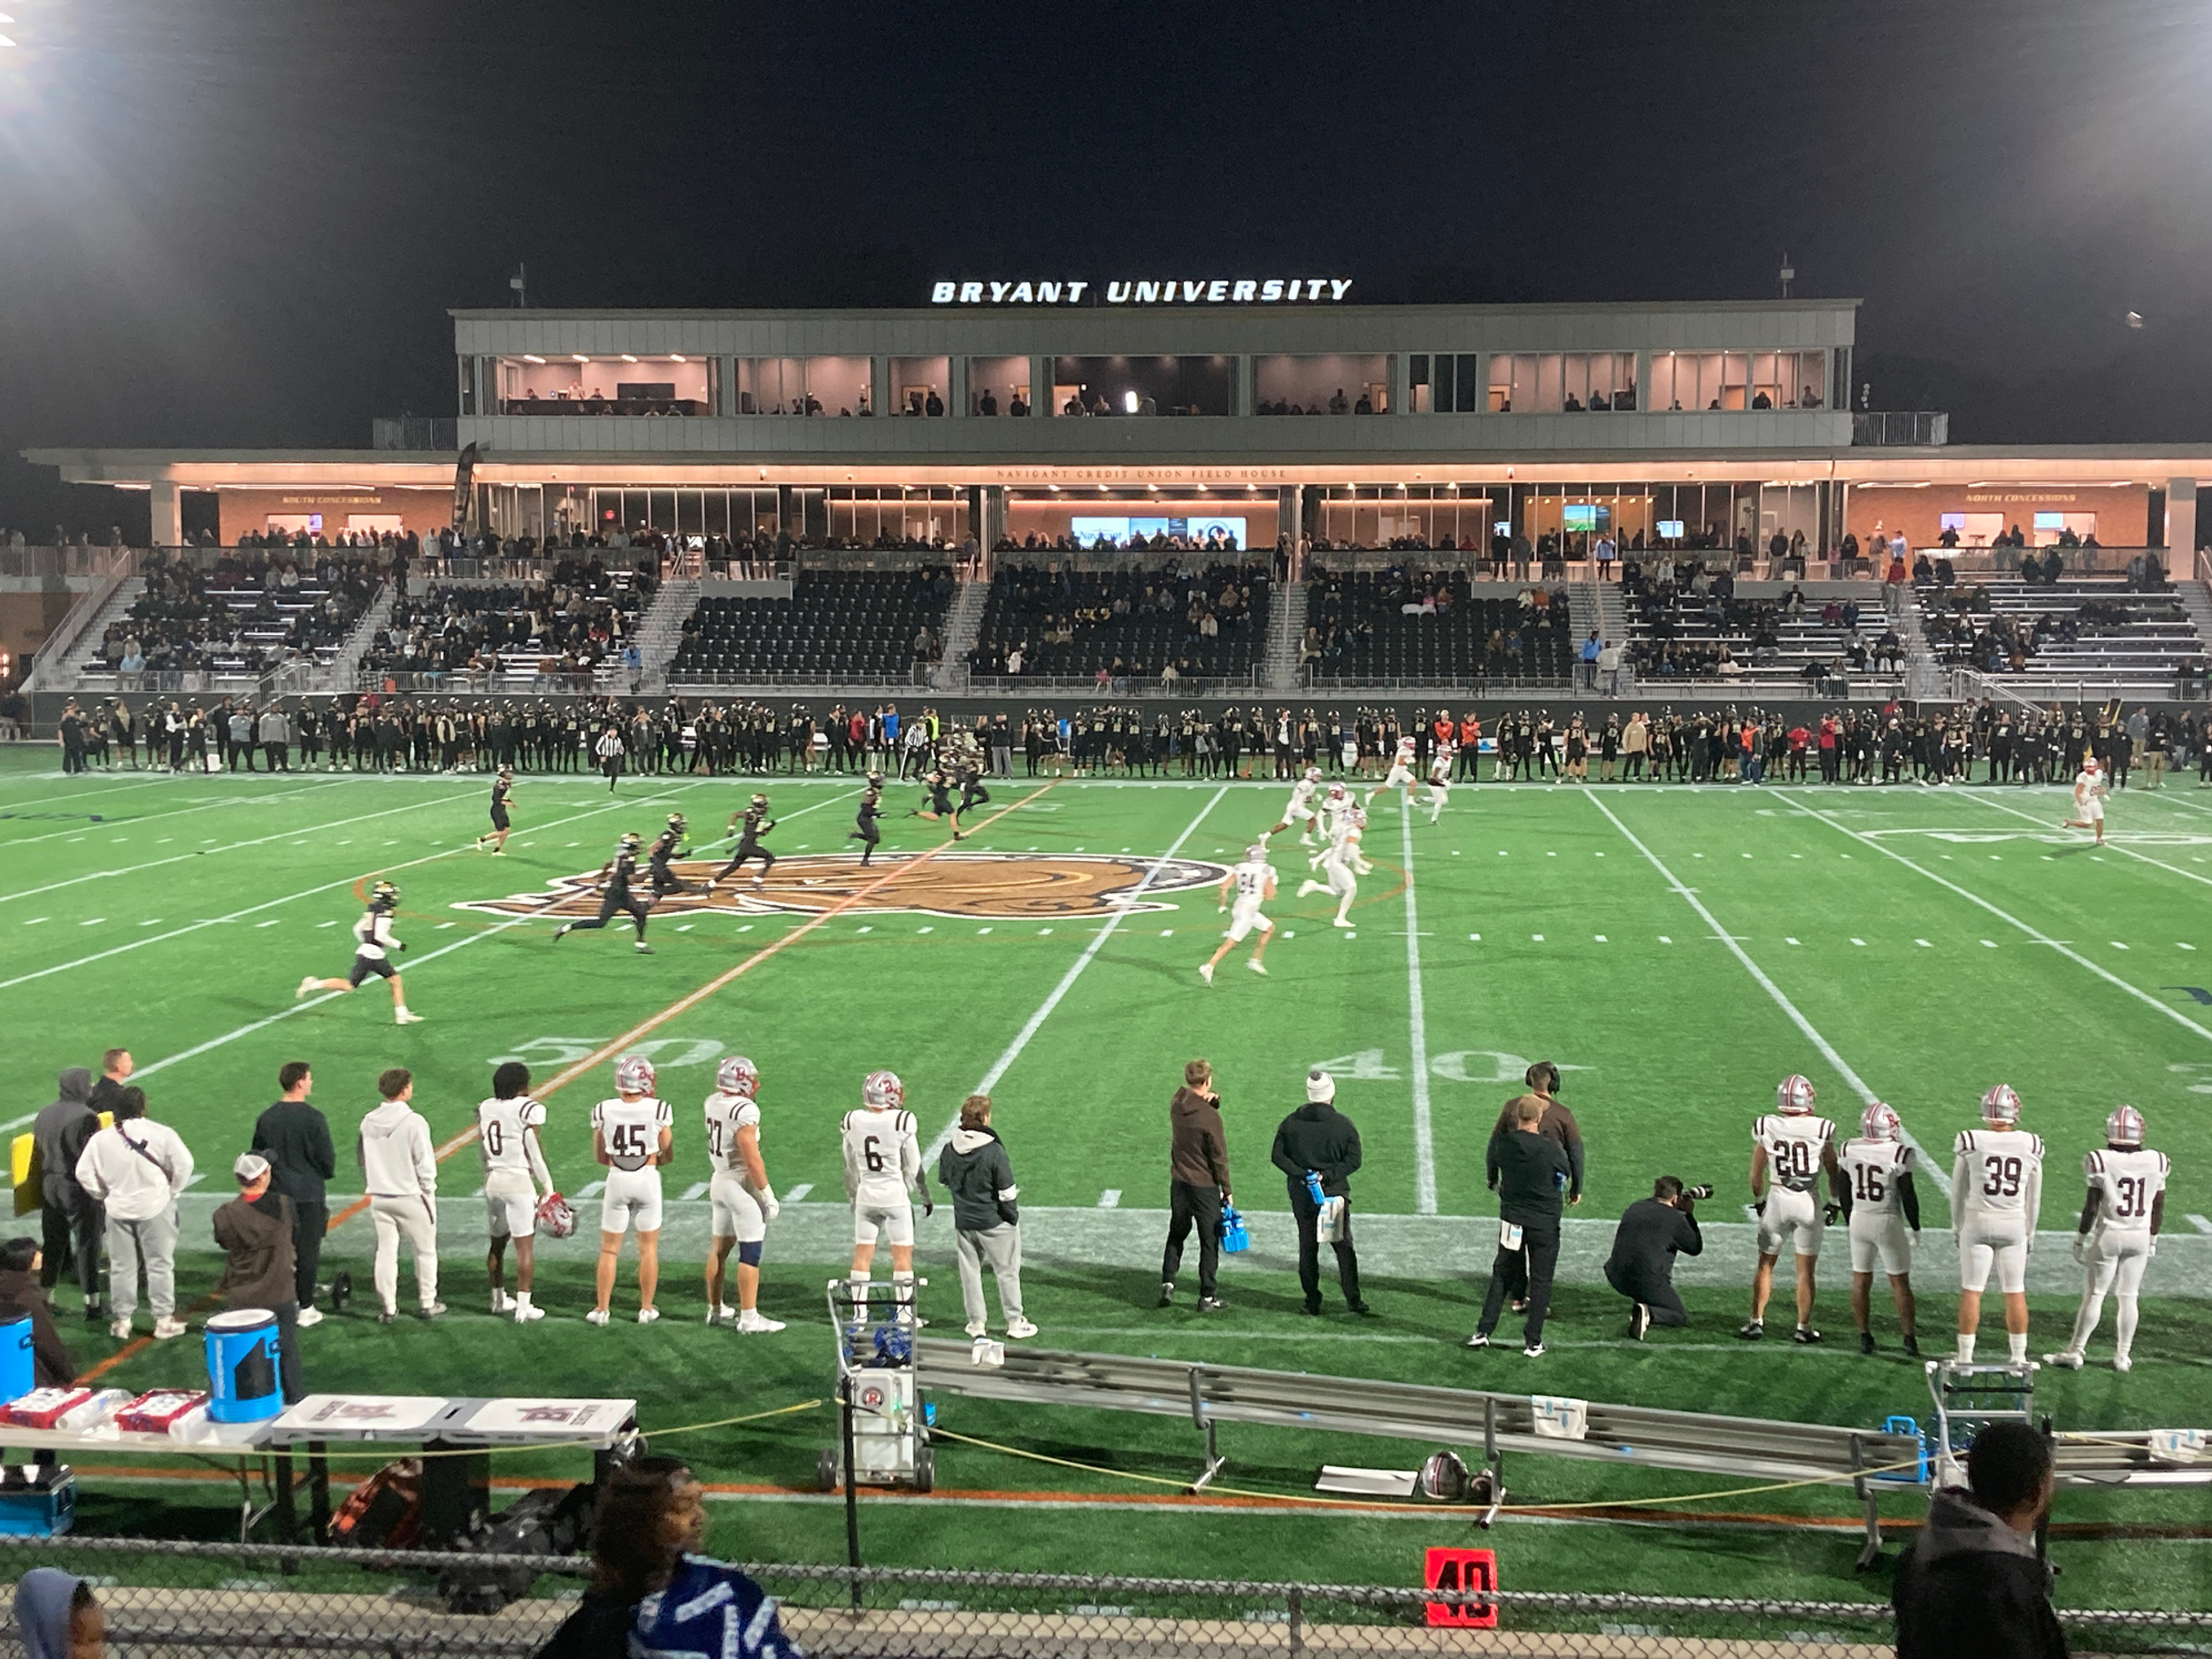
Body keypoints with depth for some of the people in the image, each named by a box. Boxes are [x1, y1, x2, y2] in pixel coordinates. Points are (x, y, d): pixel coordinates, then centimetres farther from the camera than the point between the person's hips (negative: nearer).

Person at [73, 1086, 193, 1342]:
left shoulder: (100, 1139, -5)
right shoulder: (161, 1134, -14)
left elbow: (83, 1172, -1)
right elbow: (184, 1163, -14)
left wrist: (103, 1196, 12)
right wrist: (172, 1192, 1)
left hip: (118, 1210, 3)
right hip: (155, 1207, -2)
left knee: (121, 1267, 14)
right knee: (160, 1265, 8)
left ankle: (122, 1320, 21)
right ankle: (164, 1319, 11)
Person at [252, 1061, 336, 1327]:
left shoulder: (266, 1118, -1)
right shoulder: (313, 1118, -15)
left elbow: (257, 1155, 7)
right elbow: (327, 1157, -11)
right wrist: (327, 1173, 10)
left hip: (277, 1195, 4)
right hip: (309, 1194, -4)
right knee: (308, 1251, 4)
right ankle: (306, 1309, 9)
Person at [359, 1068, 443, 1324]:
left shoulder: (368, 1122, -1)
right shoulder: (413, 1122, -17)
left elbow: (361, 1157, 8)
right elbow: (424, 1162, -14)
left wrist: (371, 1187, 18)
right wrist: (429, 1191, -2)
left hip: (379, 1197, 5)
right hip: (410, 1197, -5)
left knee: (385, 1252, 11)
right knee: (425, 1250, 10)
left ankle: (388, 1308, 15)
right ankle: (428, 1303, 16)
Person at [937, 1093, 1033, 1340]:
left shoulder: (949, 1150, -6)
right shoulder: (994, 1152, -23)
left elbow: (945, 1181, 9)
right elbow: (1007, 1193, -18)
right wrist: (1013, 1217, -2)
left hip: (963, 1222, 4)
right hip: (994, 1223, -4)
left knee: (970, 1271, 16)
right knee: (1007, 1271, 10)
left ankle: (976, 1321, 24)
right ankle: (1015, 1321, 18)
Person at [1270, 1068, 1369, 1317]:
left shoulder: (1291, 1122, -3)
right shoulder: (1343, 1125, -8)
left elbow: (1277, 1156, -4)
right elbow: (1353, 1161, -10)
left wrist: (1301, 1174, -10)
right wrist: (1327, 1175, -12)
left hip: (1301, 1195, 2)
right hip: (1335, 1193, -2)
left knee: (1307, 1248, 10)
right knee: (1344, 1247, 8)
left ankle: (1312, 1301, 10)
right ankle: (1353, 1299, 5)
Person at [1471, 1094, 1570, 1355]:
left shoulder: (1504, 1145, -9)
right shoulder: (1550, 1148, -17)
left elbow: (1493, 1159, 9)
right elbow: (1566, 1172, -1)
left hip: (1512, 1219, 3)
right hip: (1545, 1223, -3)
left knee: (1502, 1274, 15)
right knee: (1541, 1280, 7)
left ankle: (1483, 1331, 13)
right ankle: (1533, 1341, 10)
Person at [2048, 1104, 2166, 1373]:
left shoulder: (2102, 1162, -13)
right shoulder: (2156, 1162, -2)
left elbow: (2091, 1207, -10)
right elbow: (2159, 1209, 6)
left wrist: (2080, 1238, 0)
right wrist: (2152, 1239, 18)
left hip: (2108, 1235, -3)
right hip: (2140, 1237, 3)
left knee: (2094, 1295, 4)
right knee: (2128, 1297, 11)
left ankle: (2075, 1352, 7)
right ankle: (2123, 1356, 16)